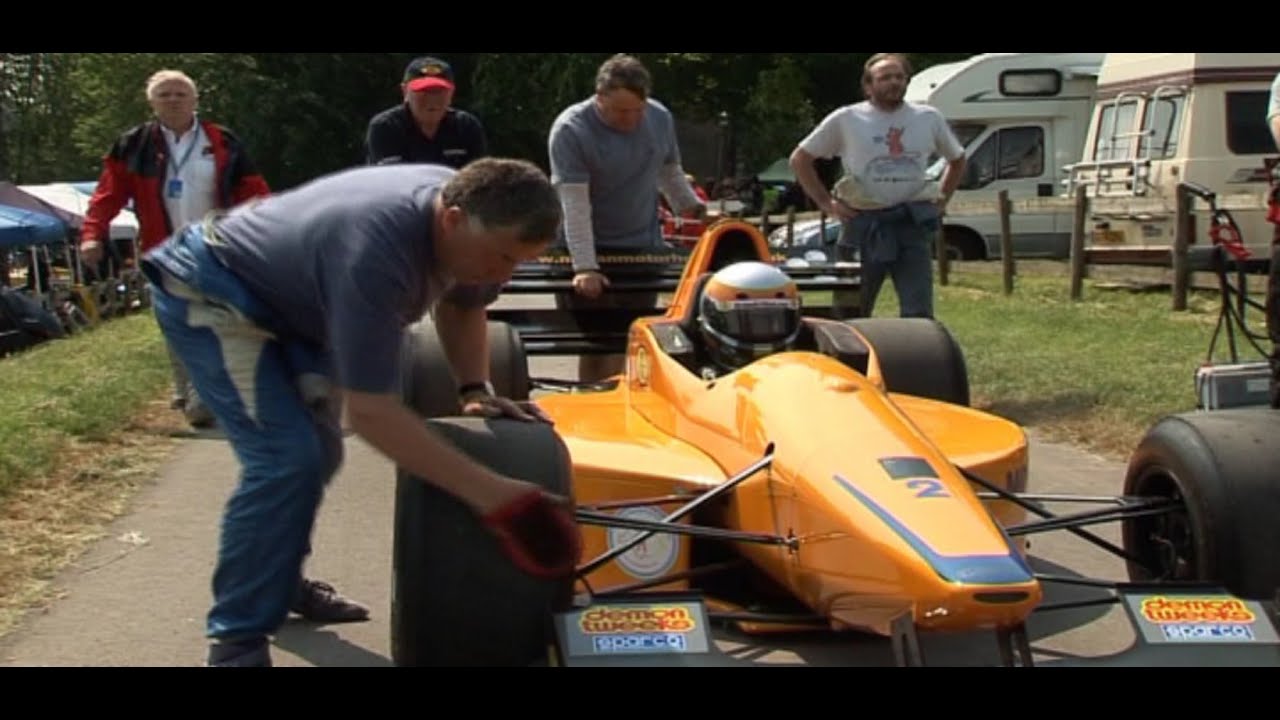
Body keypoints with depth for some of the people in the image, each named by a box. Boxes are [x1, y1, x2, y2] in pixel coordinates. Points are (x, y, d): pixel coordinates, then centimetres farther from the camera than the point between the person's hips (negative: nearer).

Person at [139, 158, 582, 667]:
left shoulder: (469, 214, -14)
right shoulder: (377, 250, -41)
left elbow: (460, 304, 8)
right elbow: (370, 412, -41)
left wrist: (475, 389, -8)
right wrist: (491, 496, -42)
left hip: (291, 304, 9)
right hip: (210, 296, -9)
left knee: (316, 452, 16)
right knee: (288, 457, -21)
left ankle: (278, 582, 39)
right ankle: (236, 641, -9)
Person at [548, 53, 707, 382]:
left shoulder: (661, 118, 0)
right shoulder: (571, 129, -17)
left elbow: (670, 172, 18)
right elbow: (574, 204, -22)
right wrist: (585, 266, -27)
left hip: (644, 247, 4)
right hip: (588, 250, -4)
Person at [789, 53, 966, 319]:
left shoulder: (929, 118, 10)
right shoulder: (846, 119, 1)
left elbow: (957, 159, 25)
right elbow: (800, 159, 7)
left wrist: (942, 199, 11)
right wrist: (826, 203, 0)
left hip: (913, 225, 2)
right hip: (865, 225, -2)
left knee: (919, 316, -3)